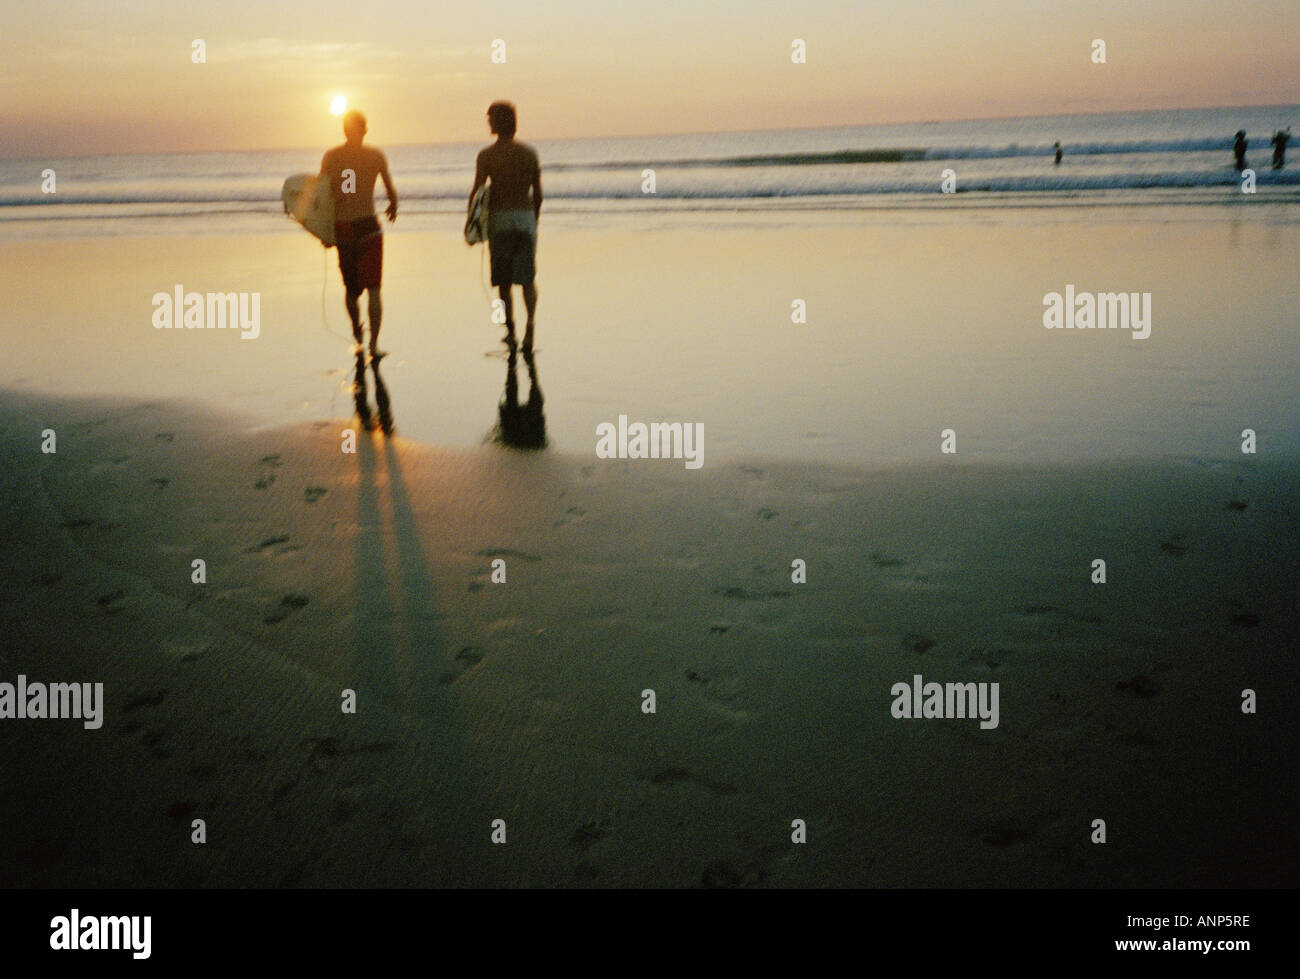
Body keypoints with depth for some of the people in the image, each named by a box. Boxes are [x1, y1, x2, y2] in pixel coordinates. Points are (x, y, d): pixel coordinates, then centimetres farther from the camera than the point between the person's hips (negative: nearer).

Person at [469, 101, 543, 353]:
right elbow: (538, 194, 7)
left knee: (503, 281, 11)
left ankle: (510, 330, 17)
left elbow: (477, 192, -11)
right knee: (528, 279, 6)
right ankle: (530, 322, -16)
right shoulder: (530, 153, 3)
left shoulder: (487, 155, -6)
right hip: (525, 218, 2)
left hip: (499, 219, -2)